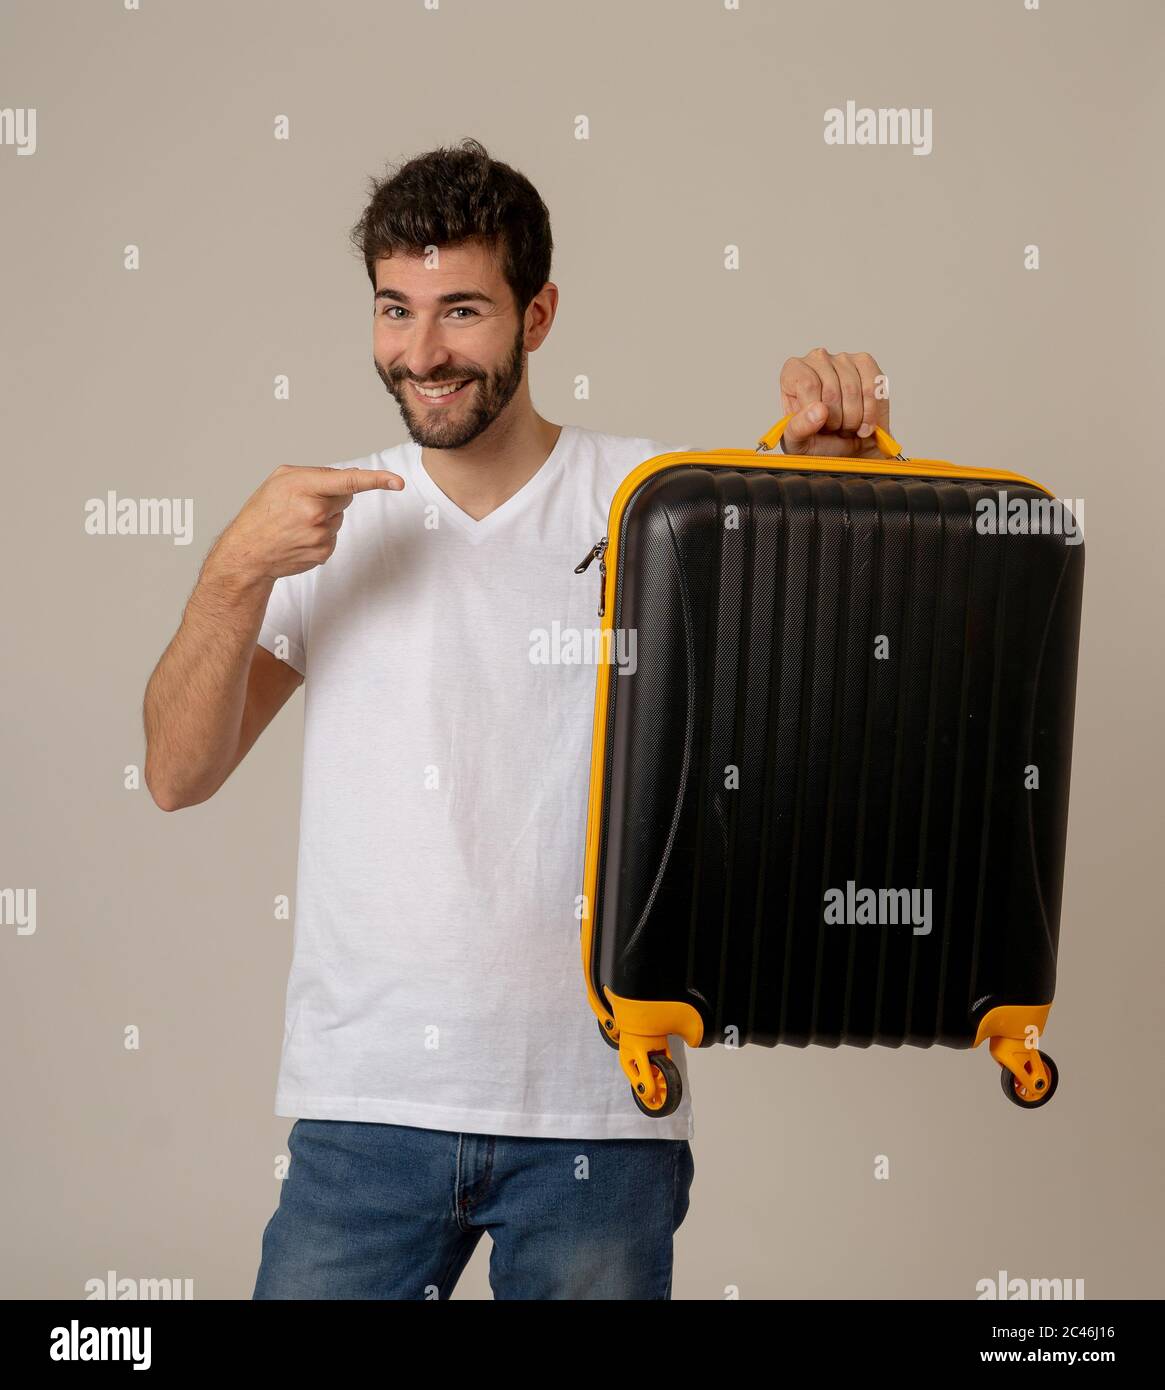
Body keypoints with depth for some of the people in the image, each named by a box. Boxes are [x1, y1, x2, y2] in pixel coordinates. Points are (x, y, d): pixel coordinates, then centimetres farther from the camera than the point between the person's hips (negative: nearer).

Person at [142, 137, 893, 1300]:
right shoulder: (332, 520, 7)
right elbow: (179, 775, 2)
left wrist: (834, 455, -23)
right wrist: (236, 574, -12)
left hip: (595, 1111, -1)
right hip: (365, 1099, 2)